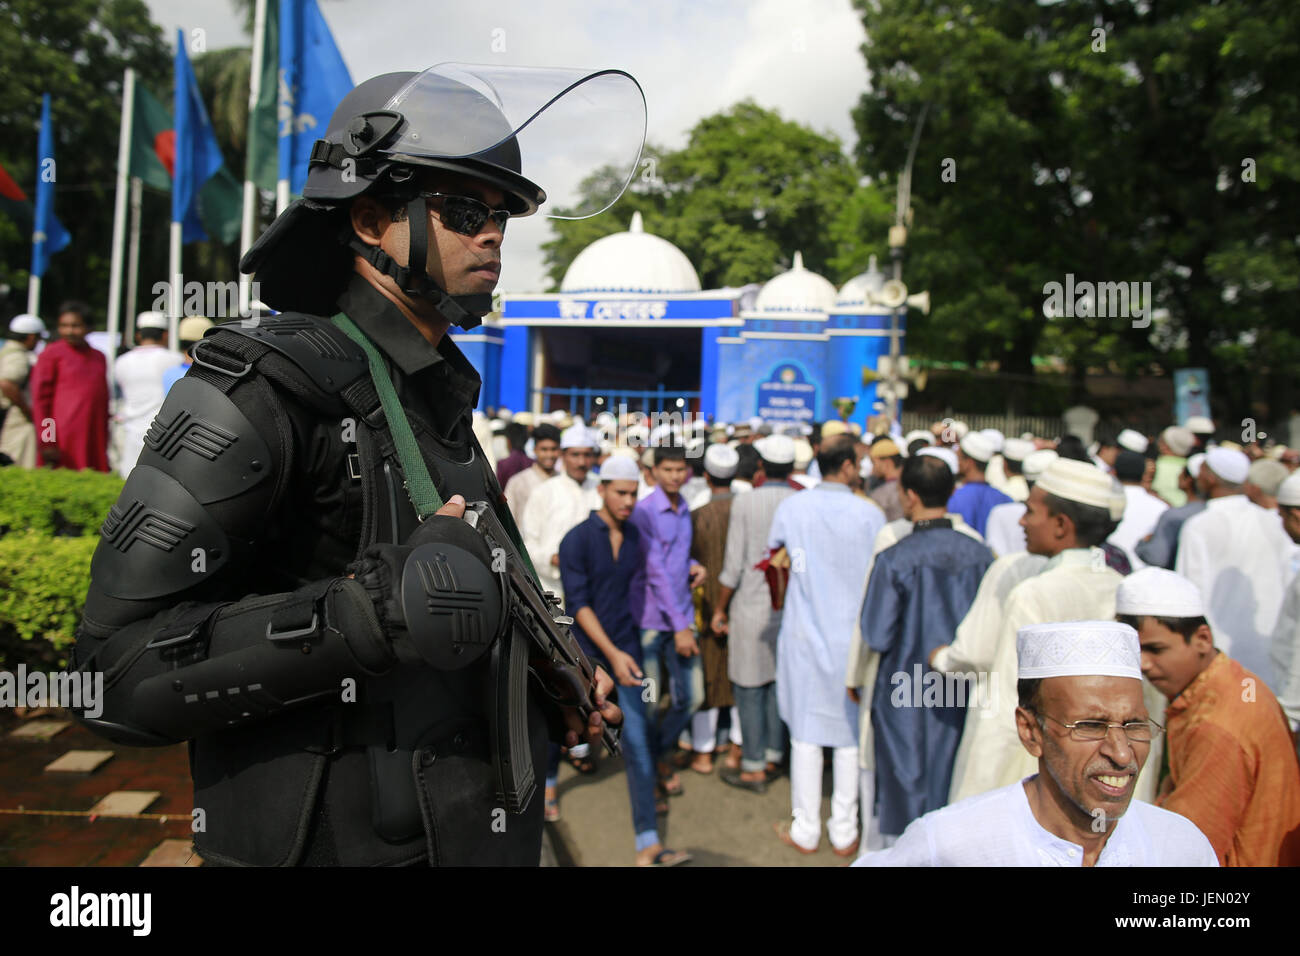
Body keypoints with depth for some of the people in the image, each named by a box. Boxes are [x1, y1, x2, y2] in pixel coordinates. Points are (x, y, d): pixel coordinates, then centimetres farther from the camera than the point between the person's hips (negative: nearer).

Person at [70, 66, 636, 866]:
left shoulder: (441, 397, 10)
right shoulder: (265, 383, -16)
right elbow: (124, 667, -21)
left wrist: (550, 688, 5)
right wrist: (373, 611, -30)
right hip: (334, 841, -7)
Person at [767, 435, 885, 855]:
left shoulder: (791, 507, -7)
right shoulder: (870, 513, -12)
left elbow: (771, 552, 8)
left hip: (804, 634, 1)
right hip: (853, 636, -1)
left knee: (806, 732, 11)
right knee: (850, 734, 12)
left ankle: (805, 829, 21)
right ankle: (844, 831, 23)